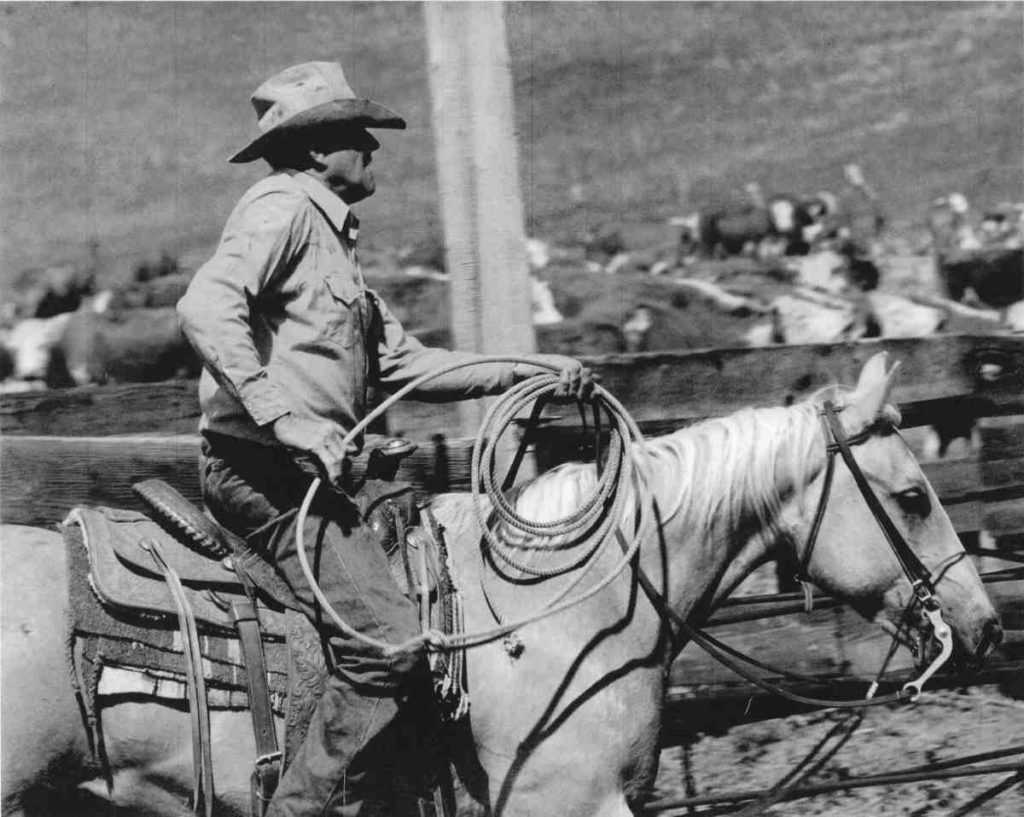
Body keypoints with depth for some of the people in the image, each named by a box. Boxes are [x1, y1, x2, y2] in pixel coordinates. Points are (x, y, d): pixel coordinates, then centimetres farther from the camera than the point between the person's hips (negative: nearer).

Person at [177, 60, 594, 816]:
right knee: (388, 643, -20)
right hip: (263, 467, -10)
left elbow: (403, 361, 22)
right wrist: (290, 421, -29)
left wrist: (527, 372, 15)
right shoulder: (282, 209, -8)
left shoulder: (331, 237, 24)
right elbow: (206, 308, -24)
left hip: (317, 471, 10)